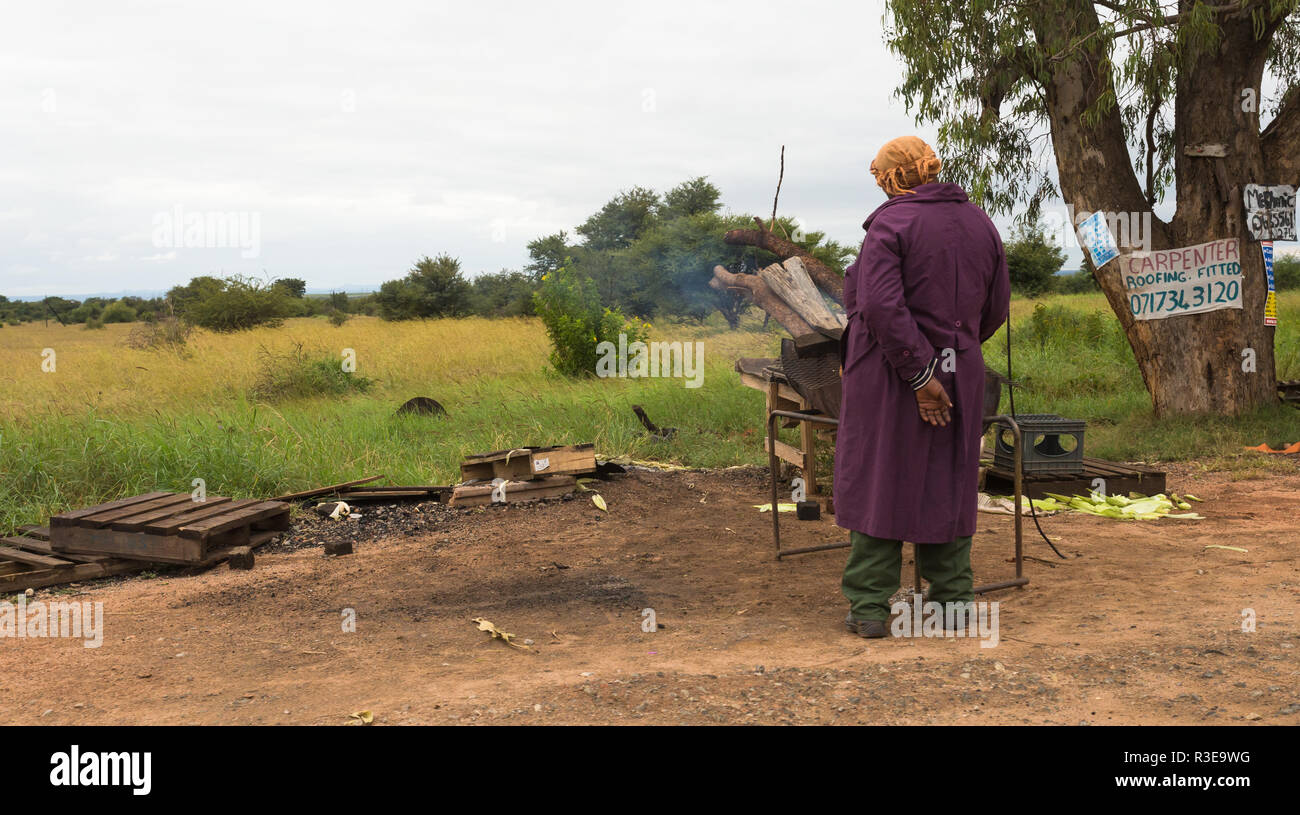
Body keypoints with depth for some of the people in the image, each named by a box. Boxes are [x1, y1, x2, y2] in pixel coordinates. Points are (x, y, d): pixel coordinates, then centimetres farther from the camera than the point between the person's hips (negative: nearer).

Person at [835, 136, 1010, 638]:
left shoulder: (890, 224, -12)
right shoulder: (980, 224, 7)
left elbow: (881, 306, -23)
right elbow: (997, 307, 12)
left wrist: (918, 373, -19)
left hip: (891, 377, -5)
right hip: (961, 376, 5)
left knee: (878, 482, 4)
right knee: (948, 482, 16)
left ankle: (869, 605, 7)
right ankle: (953, 595, 23)